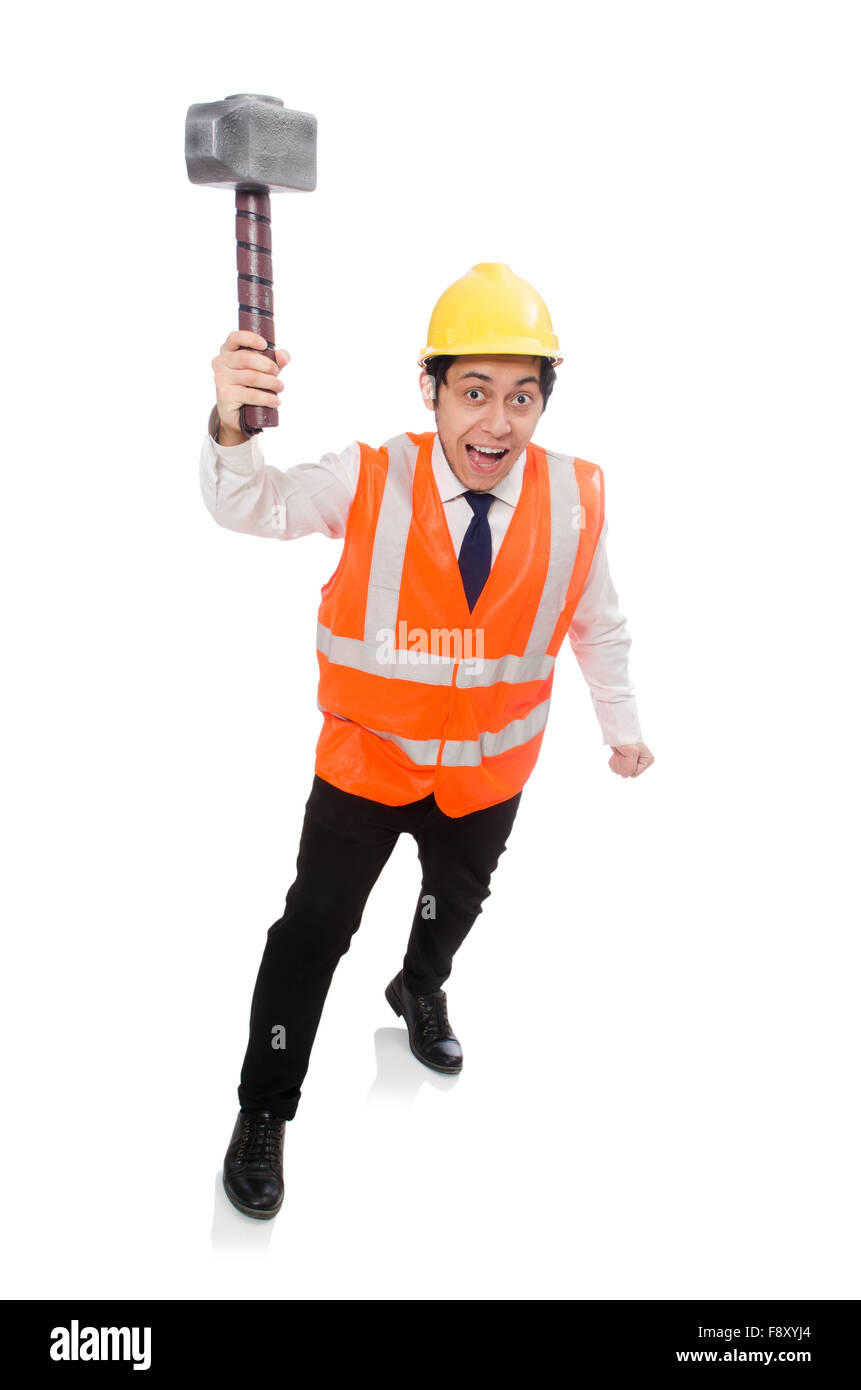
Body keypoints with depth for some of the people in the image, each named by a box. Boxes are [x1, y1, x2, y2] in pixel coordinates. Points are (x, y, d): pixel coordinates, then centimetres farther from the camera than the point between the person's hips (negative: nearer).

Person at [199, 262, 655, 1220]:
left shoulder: (575, 500, -14)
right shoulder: (372, 479, -19)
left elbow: (597, 624, 0)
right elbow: (252, 506, -26)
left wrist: (621, 728, 12)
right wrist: (232, 424, -48)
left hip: (488, 771, 3)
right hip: (367, 757, -2)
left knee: (458, 899, 27)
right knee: (314, 929, 4)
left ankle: (420, 992, 62)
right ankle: (263, 1113, 28)